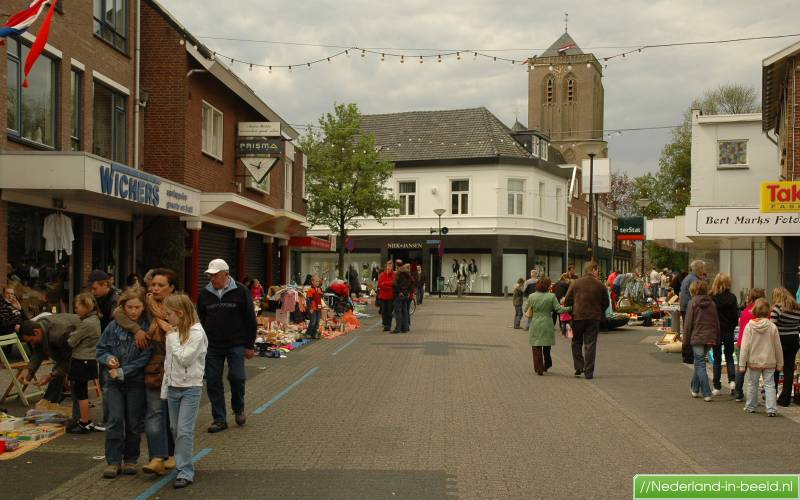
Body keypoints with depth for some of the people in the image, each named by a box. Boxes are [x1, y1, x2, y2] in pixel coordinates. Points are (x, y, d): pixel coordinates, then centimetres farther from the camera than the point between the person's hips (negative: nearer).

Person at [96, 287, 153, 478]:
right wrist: (108, 358, -11)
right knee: (114, 421, -4)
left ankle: (131, 459, 23)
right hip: (113, 382, 1)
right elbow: (100, 349, 10)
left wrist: (123, 372, -15)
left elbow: (145, 358, -11)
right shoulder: (114, 326, 1)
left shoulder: (147, 329, -7)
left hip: (136, 382, -1)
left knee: (134, 423, 8)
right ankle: (113, 461, 6)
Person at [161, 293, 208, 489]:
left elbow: (184, 359, -22)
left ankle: (185, 472, -3)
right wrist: (165, 388, 15)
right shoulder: (174, 332, 8)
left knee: (184, 430, -9)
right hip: (173, 387, 7)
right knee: (175, 429, 12)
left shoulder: (196, 332, -15)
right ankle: (181, 464, 24)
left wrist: (172, 337, -16)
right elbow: (168, 361, 14)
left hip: (190, 388, -7)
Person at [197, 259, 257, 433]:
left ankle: (239, 409, 21)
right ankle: (219, 419, 13)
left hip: (236, 345, -3)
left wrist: (249, 345, -3)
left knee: (237, 378, -6)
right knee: (213, 382, 2)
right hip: (212, 347, 3)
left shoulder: (240, 291, -5)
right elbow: (200, 320, 14)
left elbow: (250, 320, -2)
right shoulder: (205, 293, 4)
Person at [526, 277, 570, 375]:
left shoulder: (531, 296, -3)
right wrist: (570, 308, 3)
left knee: (536, 347, 5)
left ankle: (539, 369, 3)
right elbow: (559, 309, -9)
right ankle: (547, 364, 31)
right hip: (547, 324, 0)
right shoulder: (551, 296, -8)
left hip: (535, 324, 0)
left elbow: (526, 309, 8)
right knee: (546, 346, 18)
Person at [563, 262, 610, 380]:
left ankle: (579, 367, 9)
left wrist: (571, 312, 15)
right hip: (594, 318, 0)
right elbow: (606, 303, 6)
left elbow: (567, 301, -1)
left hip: (578, 317, 0)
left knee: (577, 342, 17)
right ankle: (588, 372, 4)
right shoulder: (599, 285, -2)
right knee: (590, 345, 4)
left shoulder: (576, 283, -2)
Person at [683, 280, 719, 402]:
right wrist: (716, 339, 17)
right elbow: (717, 322, 11)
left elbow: (688, 323, -7)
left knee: (700, 365, -1)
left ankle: (706, 393, -6)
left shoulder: (692, 303, -6)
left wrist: (686, 340, -1)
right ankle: (695, 389, 26)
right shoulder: (712, 303, 8)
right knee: (699, 363, 18)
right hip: (710, 338, 5)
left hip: (697, 338, -5)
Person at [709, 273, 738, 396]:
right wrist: (732, 327, 11)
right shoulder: (731, 298, -9)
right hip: (728, 331, 1)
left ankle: (716, 386, 10)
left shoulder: (711, 297, -12)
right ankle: (732, 380, -2)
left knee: (717, 358, 10)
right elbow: (736, 316, -6)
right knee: (729, 357, 17)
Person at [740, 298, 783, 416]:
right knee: (769, 385, 4)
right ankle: (771, 409, -1)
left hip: (753, 362, 0)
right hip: (769, 362, 0)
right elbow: (778, 347, 1)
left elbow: (745, 347, -9)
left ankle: (751, 407, 24)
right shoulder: (772, 327, -6)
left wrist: (742, 364, -4)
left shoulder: (749, 326, -10)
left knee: (752, 384, 13)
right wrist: (780, 364, 11)